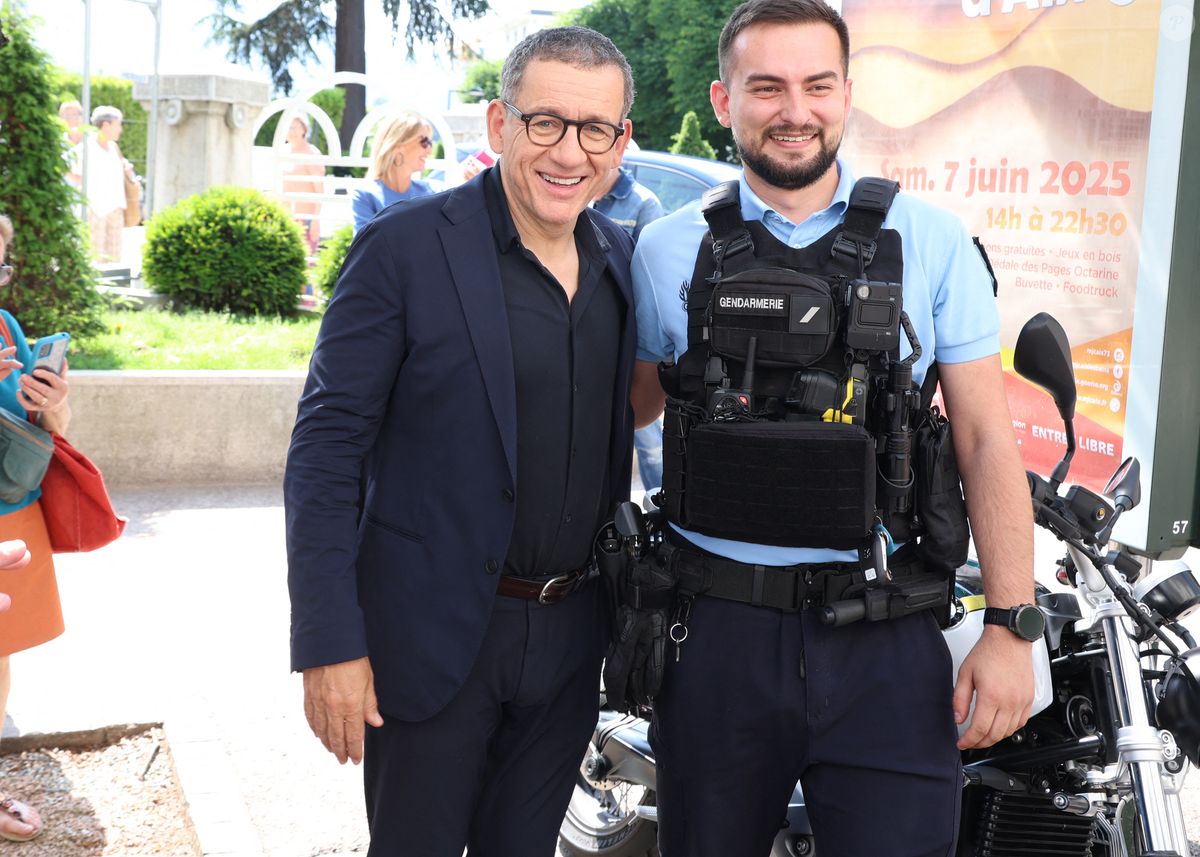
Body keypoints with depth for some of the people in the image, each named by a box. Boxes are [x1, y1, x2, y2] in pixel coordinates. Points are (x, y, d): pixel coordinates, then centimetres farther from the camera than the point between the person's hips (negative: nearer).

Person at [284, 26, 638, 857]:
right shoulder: (404, 248, -13)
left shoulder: (623, 259, 4)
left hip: (568, 634, 5)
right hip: (432, 633, -5)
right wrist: (330, 644, -17)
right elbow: (325, 449, -14)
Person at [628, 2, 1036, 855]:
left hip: (884, 640, -1)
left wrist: (1010, 627, -3)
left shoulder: (932, 243, 0)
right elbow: (622, 408, 16)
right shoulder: (668, 250, 2)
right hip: (717, 631, 1)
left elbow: (987, 440, 1)